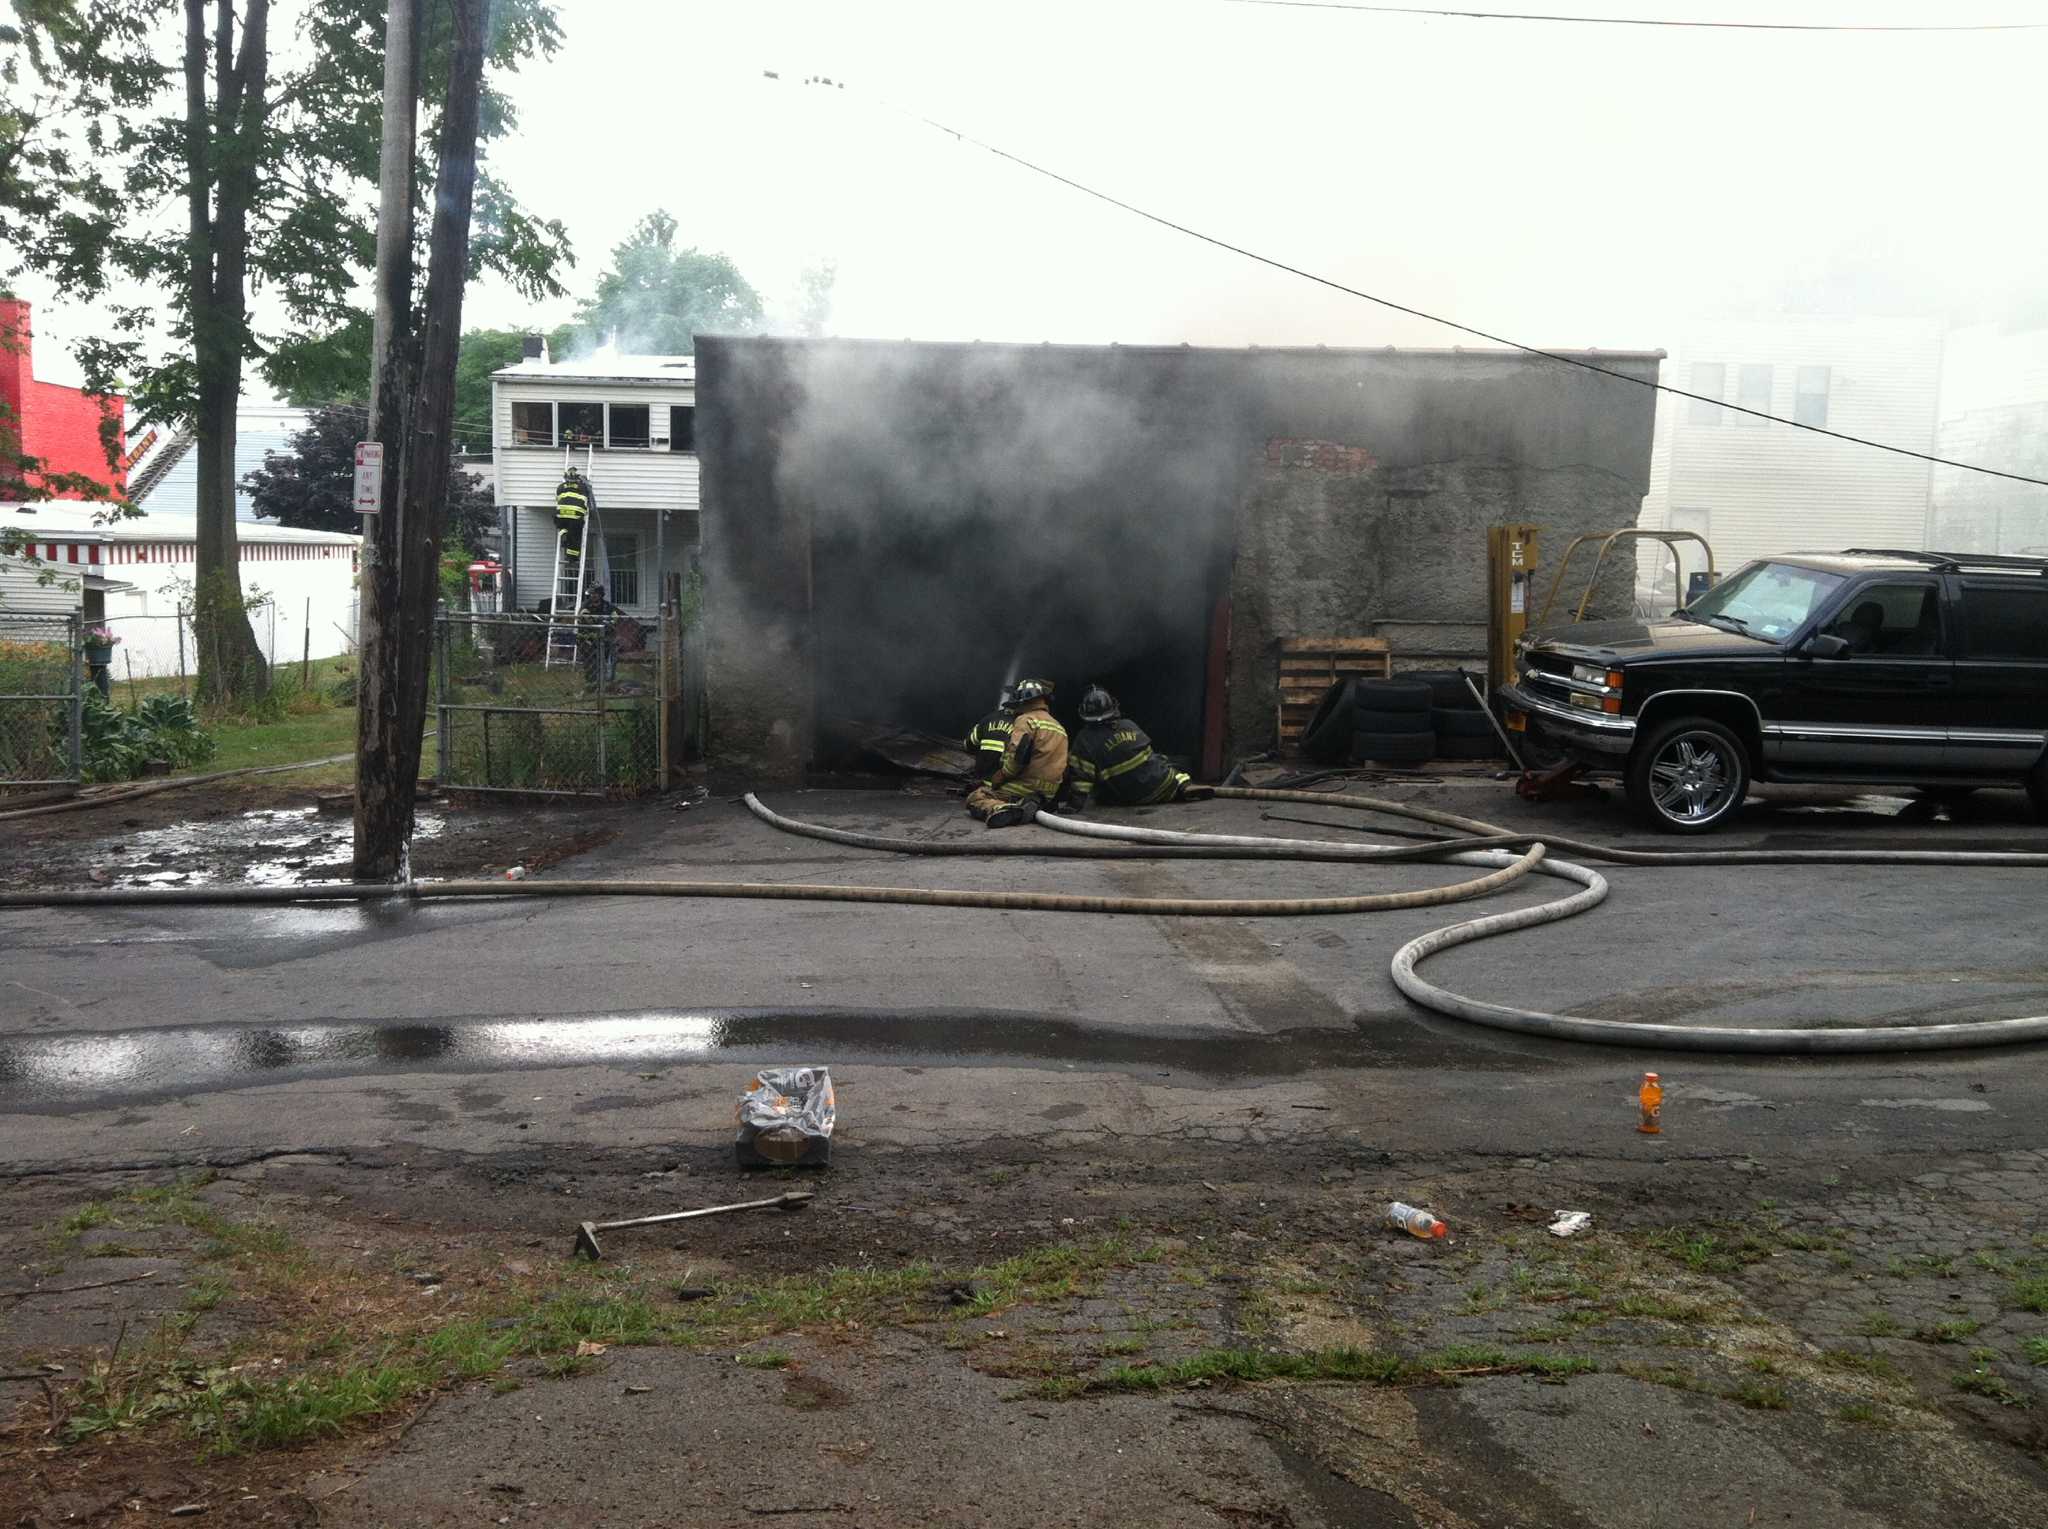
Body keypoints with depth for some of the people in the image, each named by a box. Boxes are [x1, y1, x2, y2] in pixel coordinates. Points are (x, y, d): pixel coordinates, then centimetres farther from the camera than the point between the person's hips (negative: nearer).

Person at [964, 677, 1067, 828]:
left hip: (1023, 787, -8)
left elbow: (1017, 755, -21)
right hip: (1048, 795, 8)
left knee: (974, 798, 0)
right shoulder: (1060, 727, 18)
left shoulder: (1026, 720, -8)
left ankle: (998, 809, -32)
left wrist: (998, 778, -8)